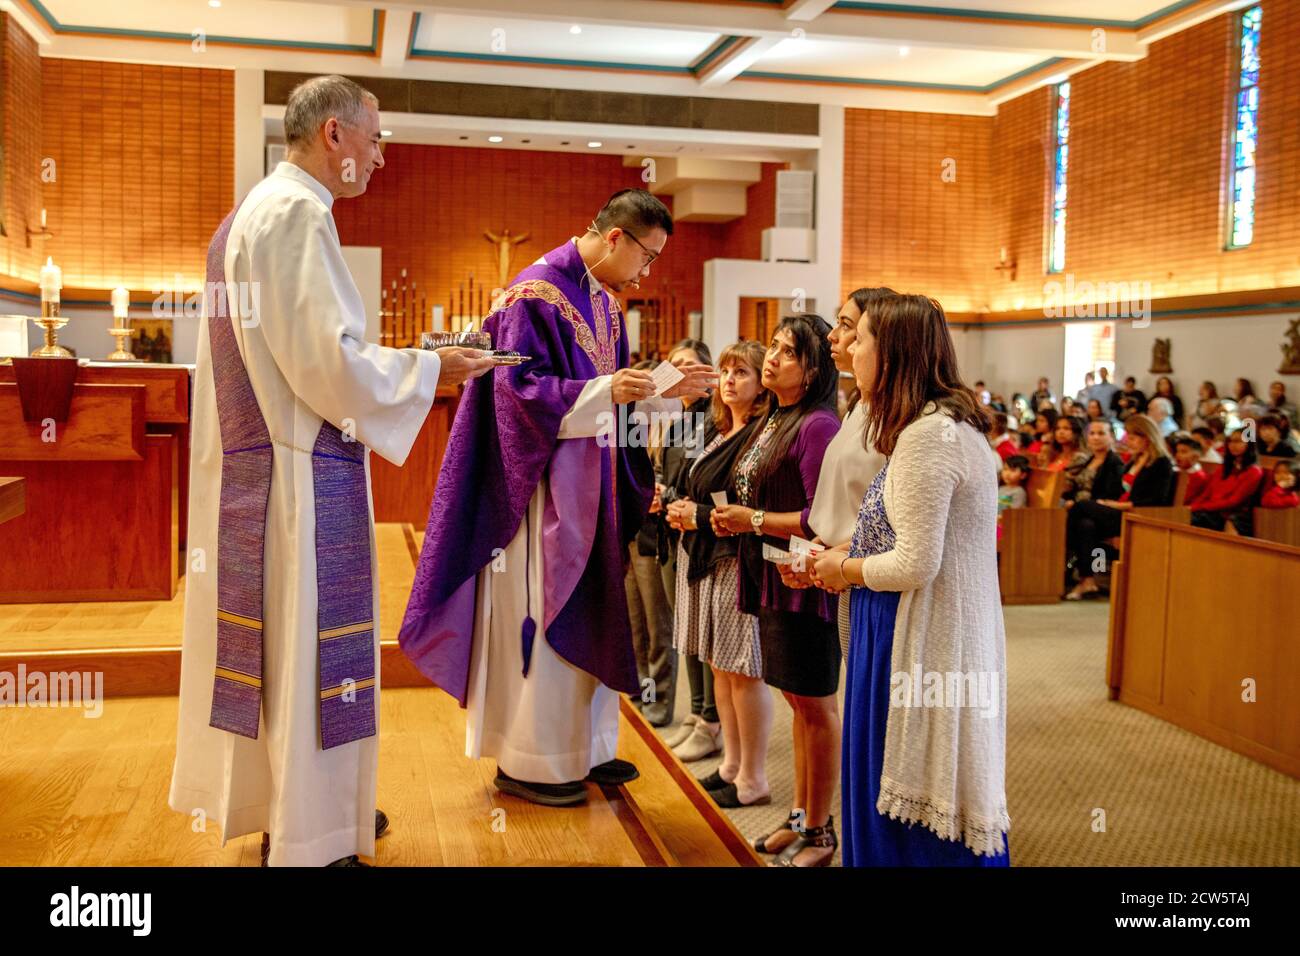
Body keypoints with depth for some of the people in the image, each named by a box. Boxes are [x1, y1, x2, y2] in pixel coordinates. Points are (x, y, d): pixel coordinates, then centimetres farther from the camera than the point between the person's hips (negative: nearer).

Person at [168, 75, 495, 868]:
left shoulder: (247, 214, 16)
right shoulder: (299, 212, -15)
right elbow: (328, 360, -21)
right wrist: (430, 369, -9)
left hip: (248, 467, 10)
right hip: (303, 476, -10)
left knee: (272, 640, 17)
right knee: (308, 649, 0)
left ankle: (274, 804, 31)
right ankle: (309, 843, 12)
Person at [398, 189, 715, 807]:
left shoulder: (604, 301, 12)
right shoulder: (536, 294, -14)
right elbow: (519, 390, -20)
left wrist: (669, 393, 4)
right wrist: (603, 391, -28)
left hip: (592, 485, 9)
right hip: (543, 485, -9)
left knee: (589, 611, 13)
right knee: (539, 616, -1)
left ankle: (584, 748, 26)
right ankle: (527, 762, 12)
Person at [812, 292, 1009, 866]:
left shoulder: (926, 435, -20)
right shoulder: (955, 422, 12)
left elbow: (916, 565, -23)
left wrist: (844, 570, -6)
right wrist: (843, 557, 10)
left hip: (922, 644, -10)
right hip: (952, 634, 10)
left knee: (906, 799, 3)